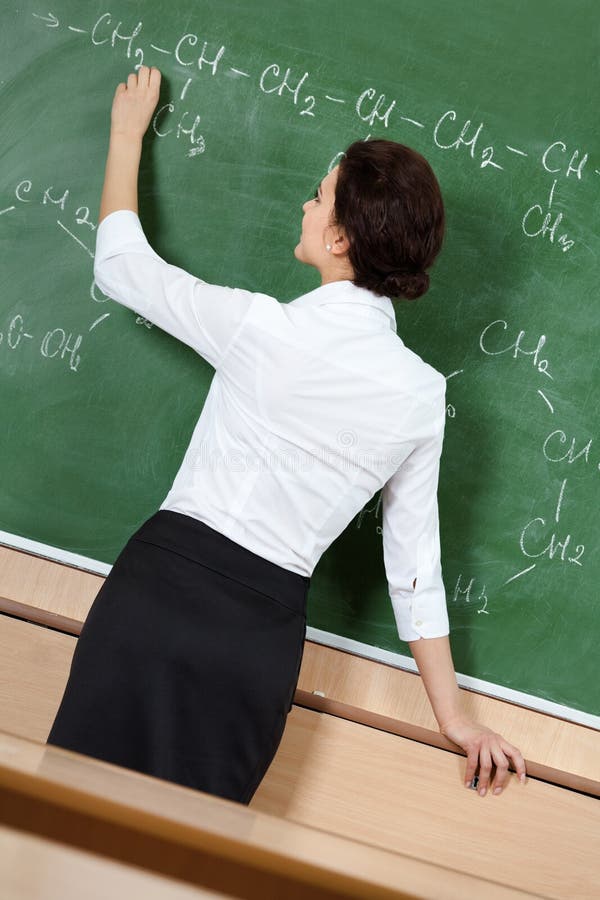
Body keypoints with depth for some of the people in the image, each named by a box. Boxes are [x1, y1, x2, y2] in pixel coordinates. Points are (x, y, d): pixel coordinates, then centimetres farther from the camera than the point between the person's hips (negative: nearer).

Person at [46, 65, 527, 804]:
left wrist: (127, 135, 20)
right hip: (263, 631, 3)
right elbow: (414, 563, 5)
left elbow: (119, 263, 5)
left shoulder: (263, 327, -11)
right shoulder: (422, 393, -1)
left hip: (163, 582, -3)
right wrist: (453, 717, 16)